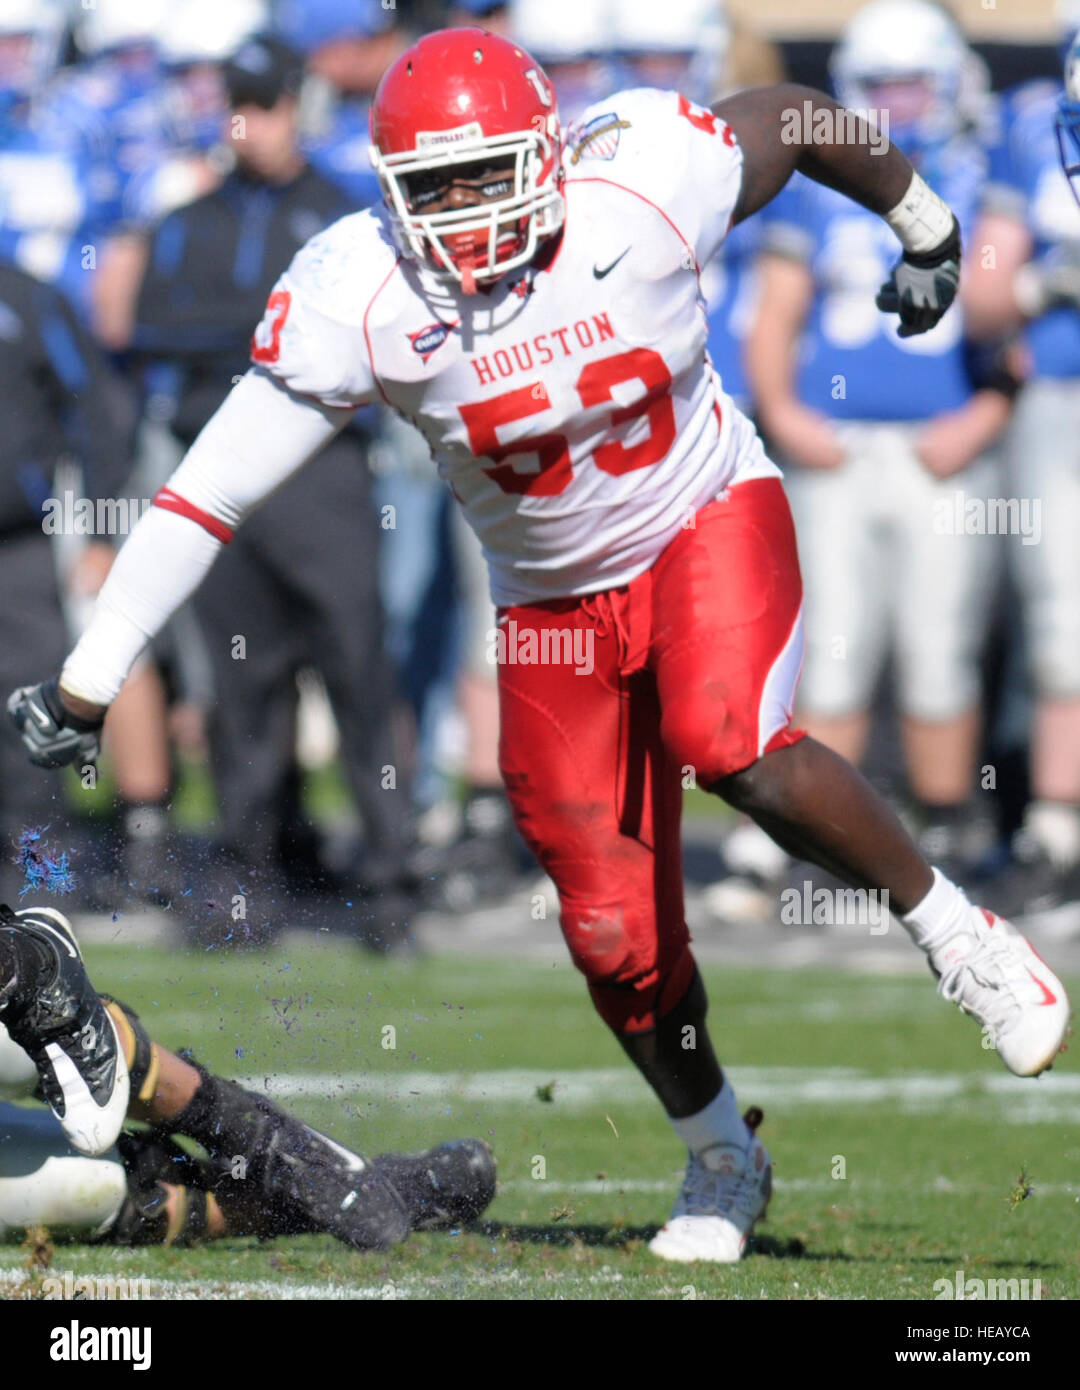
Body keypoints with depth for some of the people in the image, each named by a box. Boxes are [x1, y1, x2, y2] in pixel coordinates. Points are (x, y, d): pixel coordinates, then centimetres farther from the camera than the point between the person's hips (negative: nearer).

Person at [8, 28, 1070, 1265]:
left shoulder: (647, 185, -25)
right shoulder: (357, 298, -23)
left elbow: (794, 121, -4)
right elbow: (211, 490, -21)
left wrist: (923, 224, 15)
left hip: (707, 520, -2)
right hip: (554, 601, 2)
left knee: (741, 755, -31)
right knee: (615, 934, 2)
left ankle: (950, 927, -6)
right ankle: (720, 1157, 28)